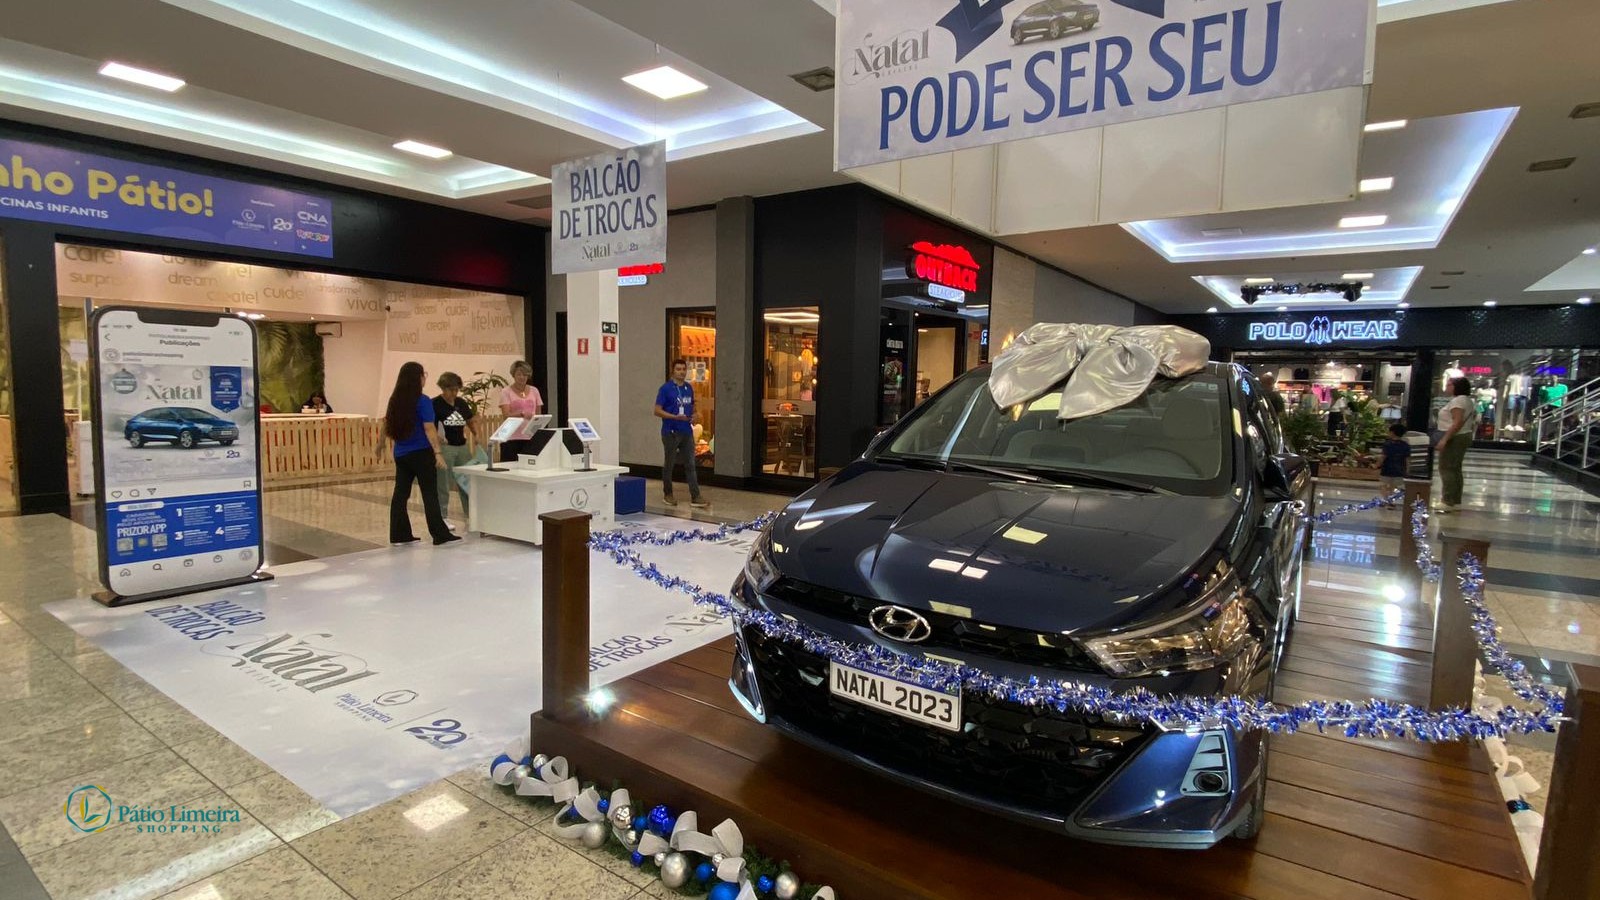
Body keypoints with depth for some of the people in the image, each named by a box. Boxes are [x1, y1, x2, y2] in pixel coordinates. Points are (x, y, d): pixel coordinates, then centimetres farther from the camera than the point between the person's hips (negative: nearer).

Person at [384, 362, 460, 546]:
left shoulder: (395, 400, 7)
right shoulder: (422, 401, -13)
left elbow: (388, 428, 14)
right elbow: (429, 429, -17)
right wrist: (438, 452, -17)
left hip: (400, 454, 7)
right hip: (421, 453, -7)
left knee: (400, 494, 9)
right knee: (430, 494, -2)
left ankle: (399, 534, 13)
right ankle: (440, 535, 2)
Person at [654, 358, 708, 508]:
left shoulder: (689, 388, 10)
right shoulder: (666, 389, -7)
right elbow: (657, 411, -10)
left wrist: (693, 417, 1)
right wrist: (676, 417, -20)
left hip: (687, 432, 5)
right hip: (671, 432, -4)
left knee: (690, 465, 0)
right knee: (669, 464, 8)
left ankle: (695, 497, -1)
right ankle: (667, 494, 22)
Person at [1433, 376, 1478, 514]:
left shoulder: (1457, 400, -16)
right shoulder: (1468, 401, 18)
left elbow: (1458, 423, -25)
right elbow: (1473, 422, 19)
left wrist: (1444, 439, -27)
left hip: (1454, 438, -11)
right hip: (1464, 437, 11)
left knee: (1447, 469, -10)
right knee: (1455, 469, 12)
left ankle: (1449, 502, -11)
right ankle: (1456, 502, 14)